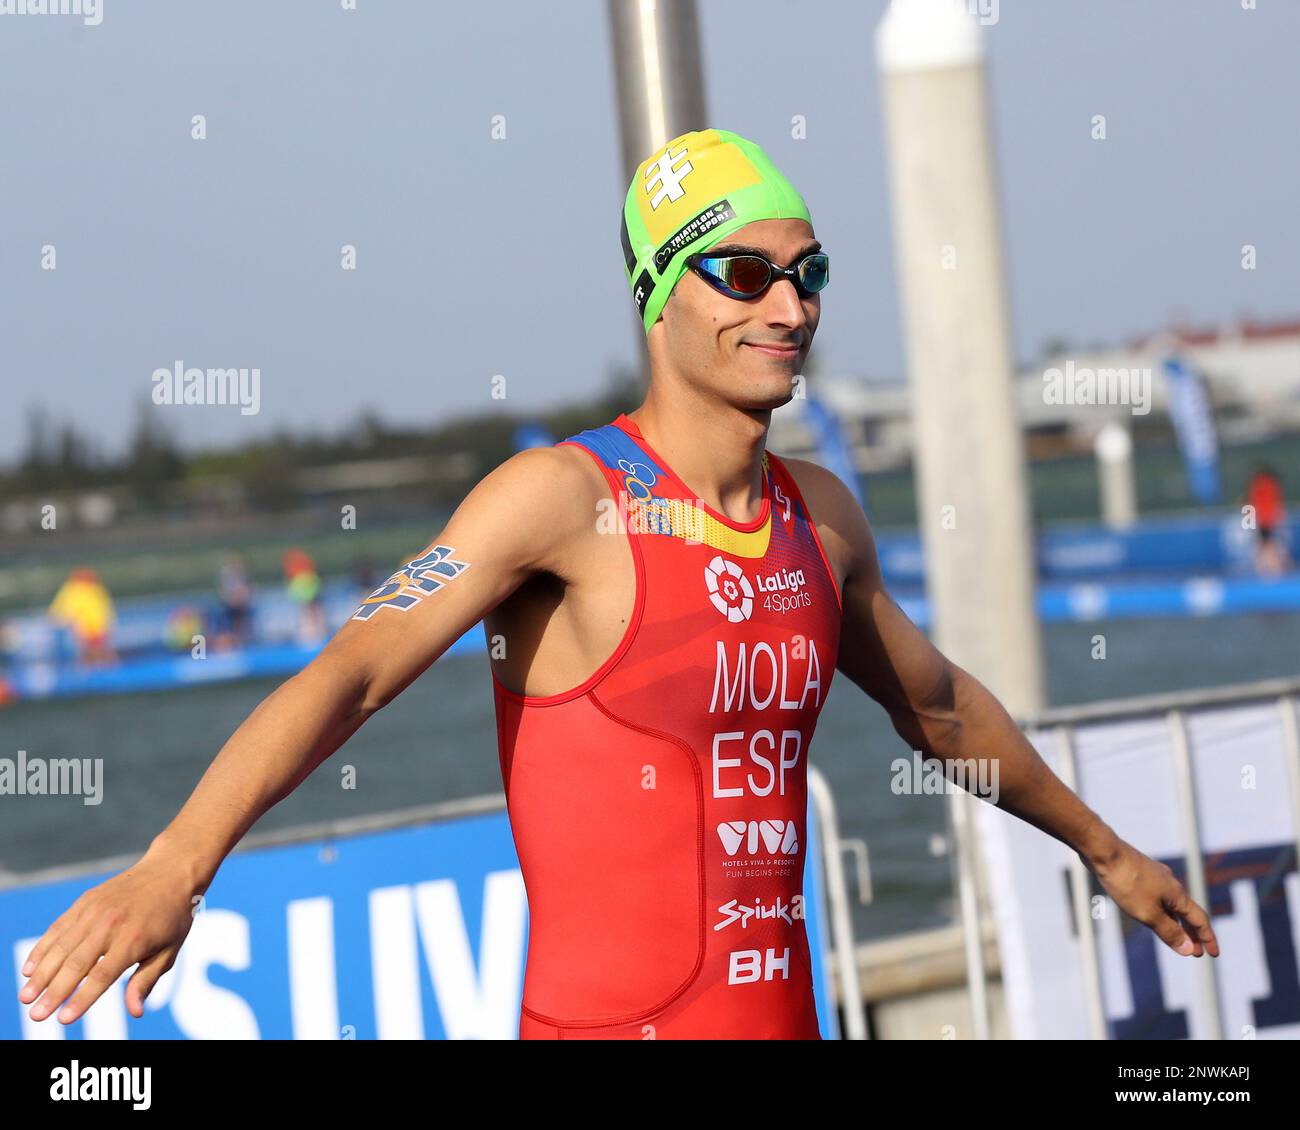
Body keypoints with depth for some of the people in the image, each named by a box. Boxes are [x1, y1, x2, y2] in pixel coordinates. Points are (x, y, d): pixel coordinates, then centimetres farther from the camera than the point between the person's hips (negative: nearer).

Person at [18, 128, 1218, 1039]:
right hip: (613, 1015, -6)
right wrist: (173, 867, -36)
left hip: (781, 1011, 7)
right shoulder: (567, 499, -11)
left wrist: (1103, 848, 40)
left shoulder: (822, 516, 10)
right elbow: (354, 669, -22)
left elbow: (938, 702, 28)